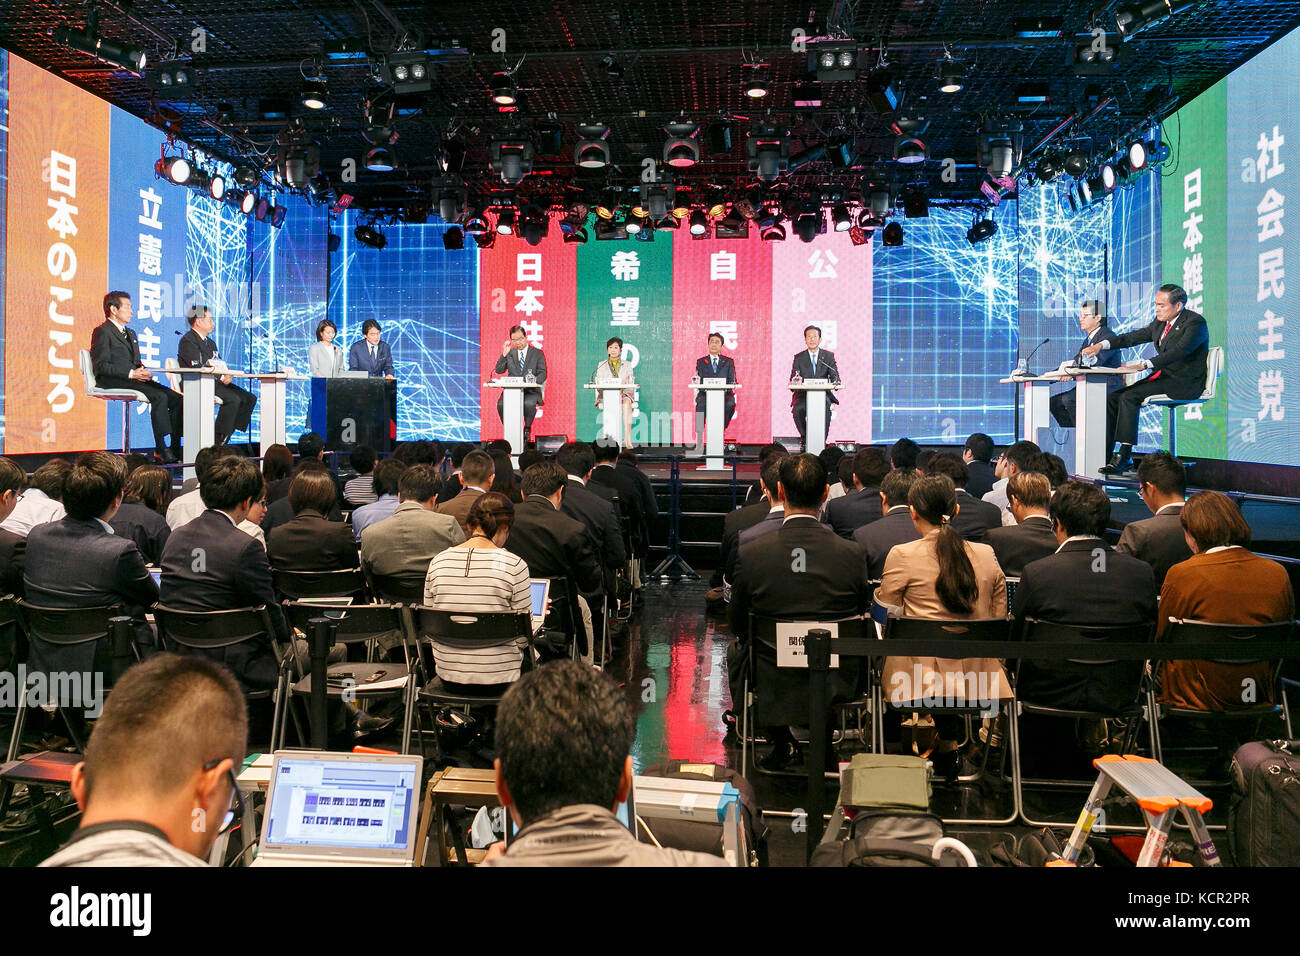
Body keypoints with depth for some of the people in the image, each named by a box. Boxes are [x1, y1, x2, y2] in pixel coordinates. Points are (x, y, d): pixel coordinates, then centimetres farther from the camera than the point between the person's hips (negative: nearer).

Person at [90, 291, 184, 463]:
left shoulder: (130, 334, 28)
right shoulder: (102, 332, 0)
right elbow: (101, 366, -10)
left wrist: (144, 372, 2)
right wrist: (131, 373, -19)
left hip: (134, 379, 8)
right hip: (113, 383, -8)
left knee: (178, 399, -12)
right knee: (160, 396, -31)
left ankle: (175, 448, -18)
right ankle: (161, 449, -30)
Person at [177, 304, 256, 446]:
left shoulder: (210, 343, 23)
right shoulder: (188, 340, -7)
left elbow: (220, 366, 19)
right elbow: (197, 369, -18)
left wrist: (227, 376, -5)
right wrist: (221, 377, -20)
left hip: (213, 382, 9)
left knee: (249, 398, -5)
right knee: (233, 399, -29)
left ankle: (227, 436, -6)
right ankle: (218, 442, -22)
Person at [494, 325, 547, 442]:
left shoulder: (537, 353, 9)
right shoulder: (510, 353, 15)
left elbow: (542, 373, 1)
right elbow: (498, 371, 6)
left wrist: (534, 380, -21)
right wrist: (504, 354, -7)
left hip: (531, 391, -2)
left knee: (529, 403, -36)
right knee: (501, 404, -28)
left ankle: (527, 429, -9)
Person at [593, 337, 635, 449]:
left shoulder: (627, 365, 18)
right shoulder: (601, 366, 17)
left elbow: (631, 385, 8)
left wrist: (624, 392, -13)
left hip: (624, 395, 0)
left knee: (626, 402, -36)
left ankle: (628, 437, -46)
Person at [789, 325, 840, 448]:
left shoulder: (829, 356, 10)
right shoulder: (799, 358, 9)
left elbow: (835, 376, 3)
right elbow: (793, 379, 3)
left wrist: (836, 382, -22)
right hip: (804, 395, 0)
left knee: (826, 408, -34)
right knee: (797, 410, -32)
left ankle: (821, 441, -20)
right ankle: (805, 437, -7)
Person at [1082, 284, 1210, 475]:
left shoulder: (1195, 323, -13)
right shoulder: (1161, 322, 14)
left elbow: (1177, 351, -27)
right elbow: (1135, 337, 15)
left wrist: (1142, 365, -39)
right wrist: (1102, 345, -2)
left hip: (1185, 383, -9)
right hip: (1163, 377, 9)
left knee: (1129, 397, -27)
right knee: (1112, 398, -8)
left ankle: (1124, 457, -29)